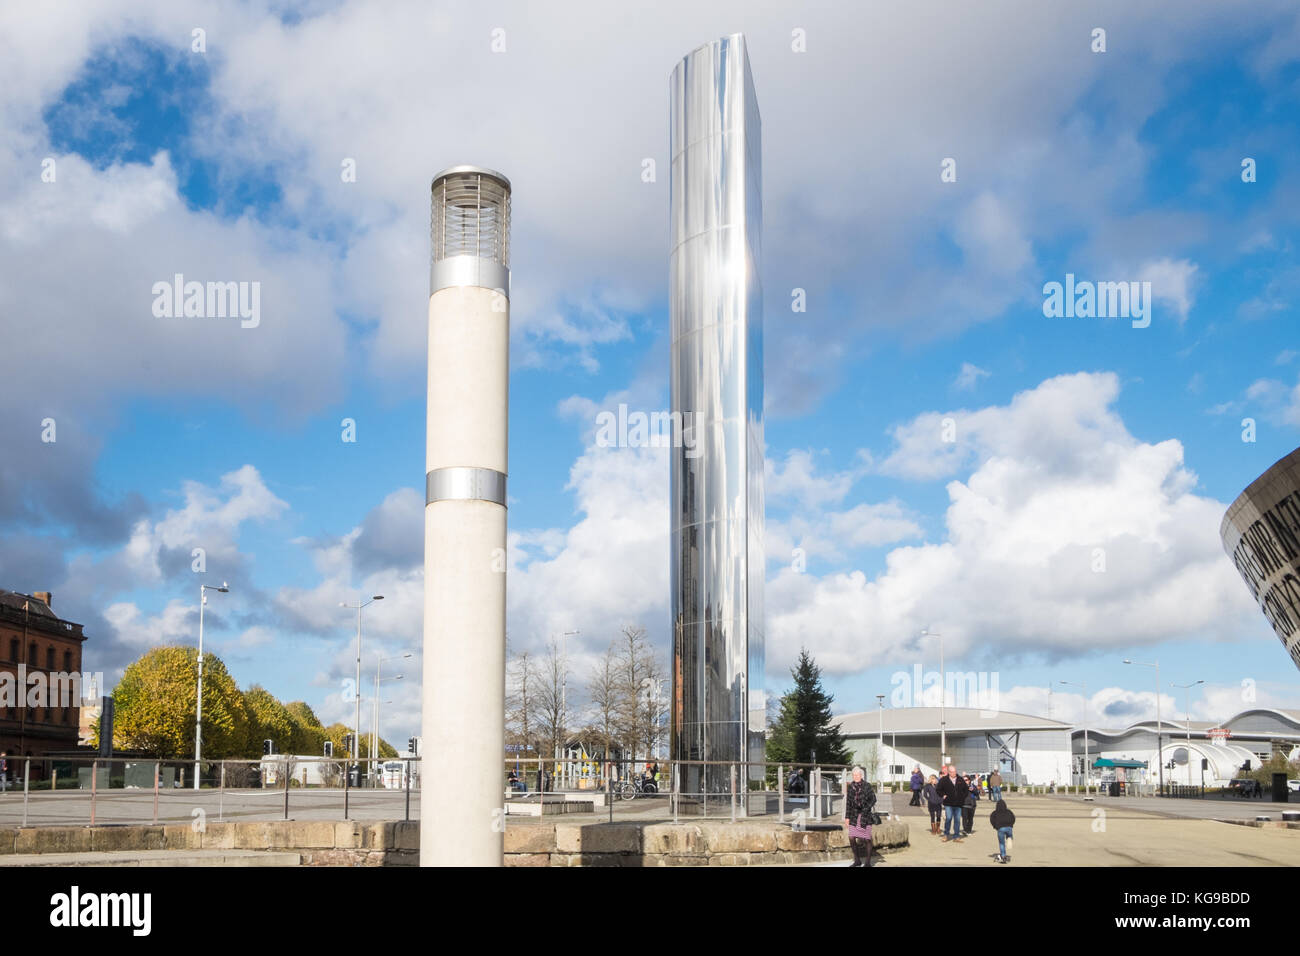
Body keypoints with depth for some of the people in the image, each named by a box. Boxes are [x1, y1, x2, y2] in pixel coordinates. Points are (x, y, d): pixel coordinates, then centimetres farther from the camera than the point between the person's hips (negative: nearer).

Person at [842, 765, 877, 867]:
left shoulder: (867, 785, -7)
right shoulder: (851, 786, 5)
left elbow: (873, 799, -4)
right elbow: (848, 803, 10)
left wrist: (866, 809, -15)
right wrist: (847, 817, 9)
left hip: (865, 814, -4)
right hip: (854, 815, 4)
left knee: (866, 839, 0)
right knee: (851, 838, 2)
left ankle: (868, 862, 11)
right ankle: (857, 860, 17)